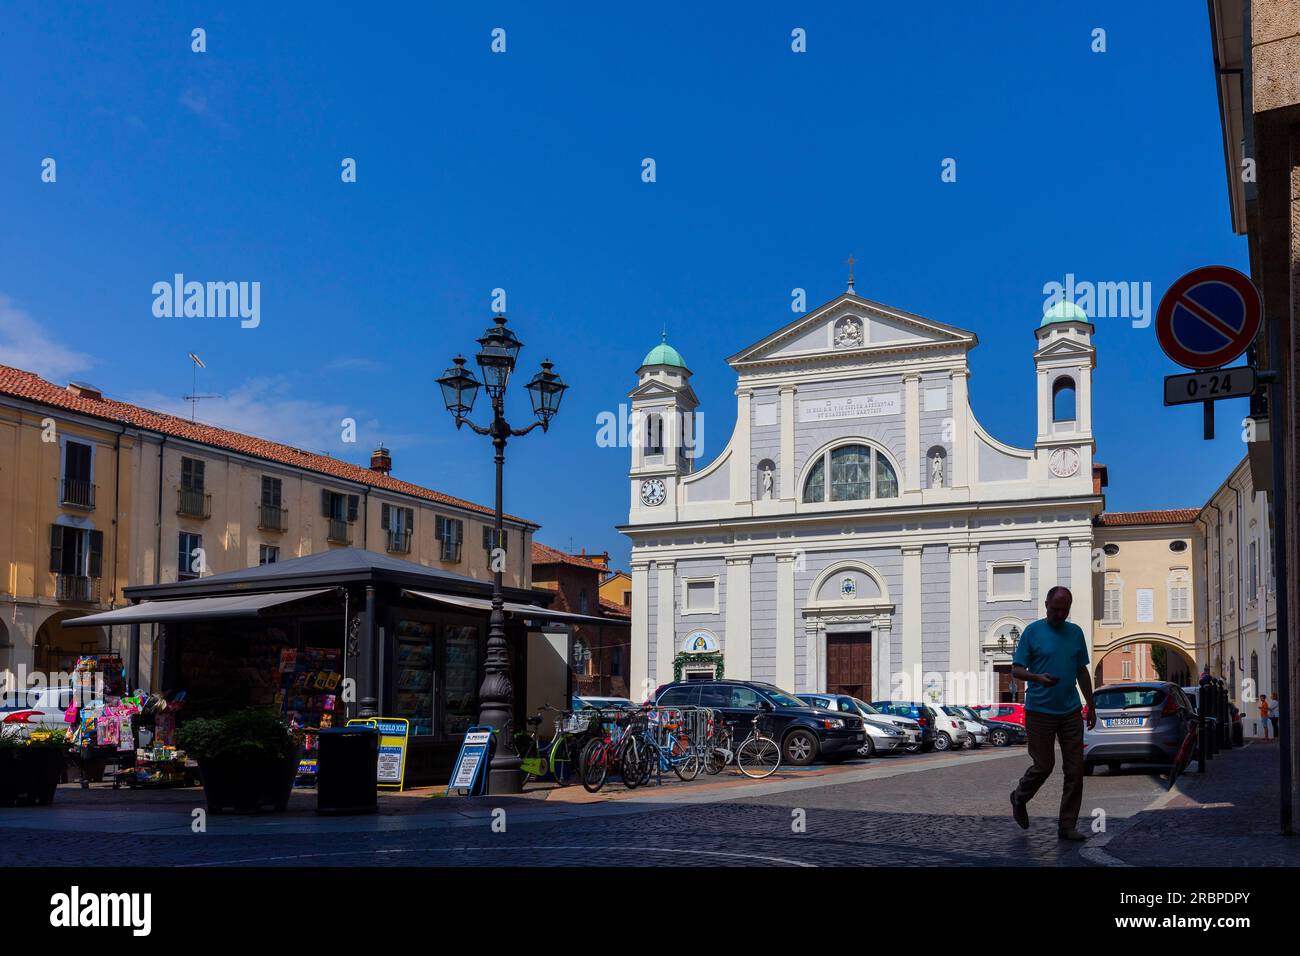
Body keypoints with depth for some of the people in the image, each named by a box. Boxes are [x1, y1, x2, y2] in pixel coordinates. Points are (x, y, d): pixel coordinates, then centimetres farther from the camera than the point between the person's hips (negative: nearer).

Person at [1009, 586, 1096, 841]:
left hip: (1071, 712, 4)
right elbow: (1016, 670, -5)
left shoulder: (1075, 633, 10)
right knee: (1044, 765, 1)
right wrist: (1037, 677, -24)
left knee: (1075, 770, 0)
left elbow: (1082, 671, 17)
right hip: (1039, 711, -4)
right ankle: (1019, 798, 29)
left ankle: (1067, 825, 8)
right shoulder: (1032, 631, -3)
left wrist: (1091, 706, 15)